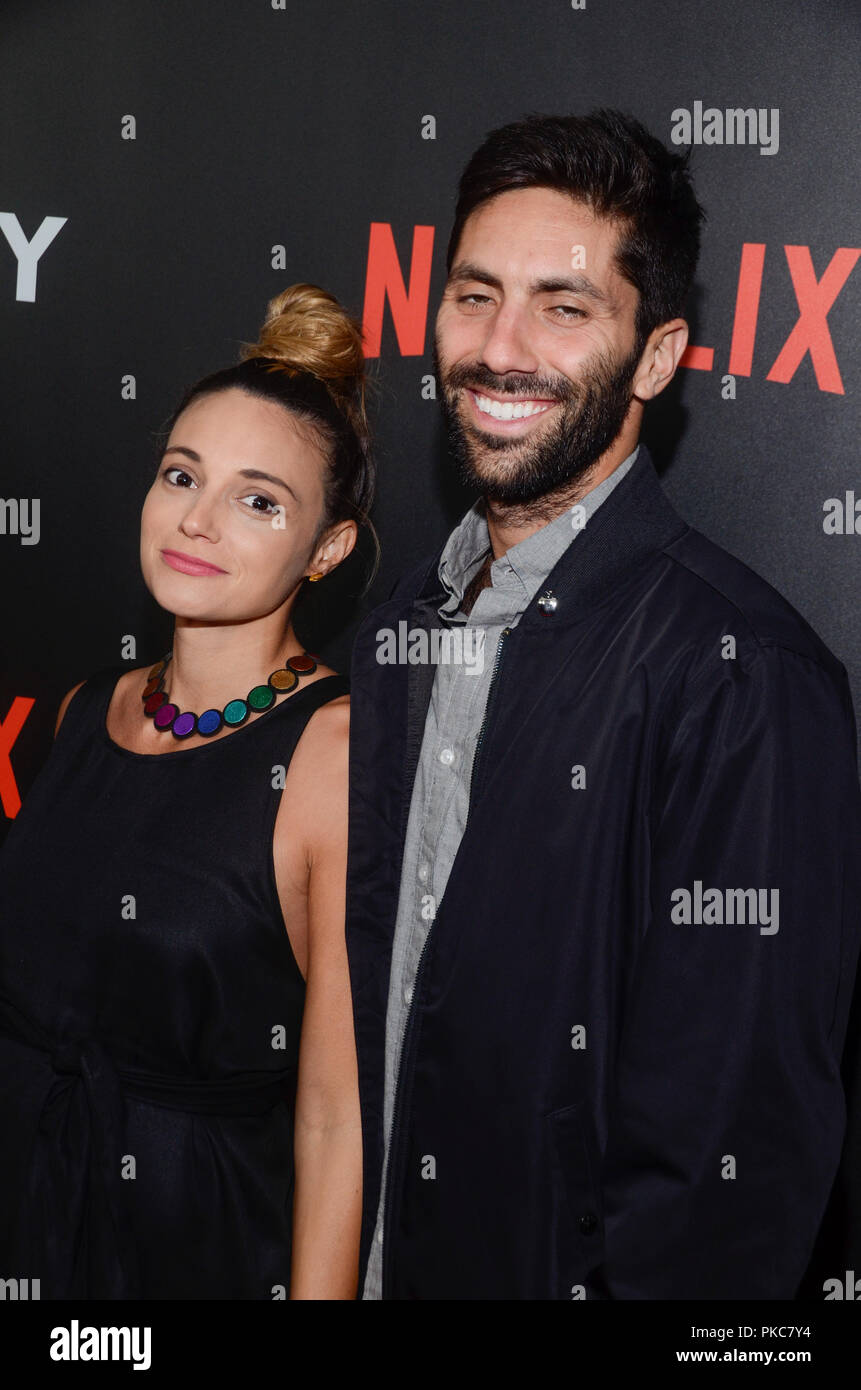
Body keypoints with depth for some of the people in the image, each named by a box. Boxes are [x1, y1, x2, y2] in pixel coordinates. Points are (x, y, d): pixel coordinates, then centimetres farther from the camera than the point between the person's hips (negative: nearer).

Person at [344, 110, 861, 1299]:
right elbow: (373, 997, 7)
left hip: (564, 1267, -6)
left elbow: (736, 1135, -22)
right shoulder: (402, 623, 3)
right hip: (382, 1258, 6)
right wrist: (351, 1266, 4)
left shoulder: (741, 675, -22)